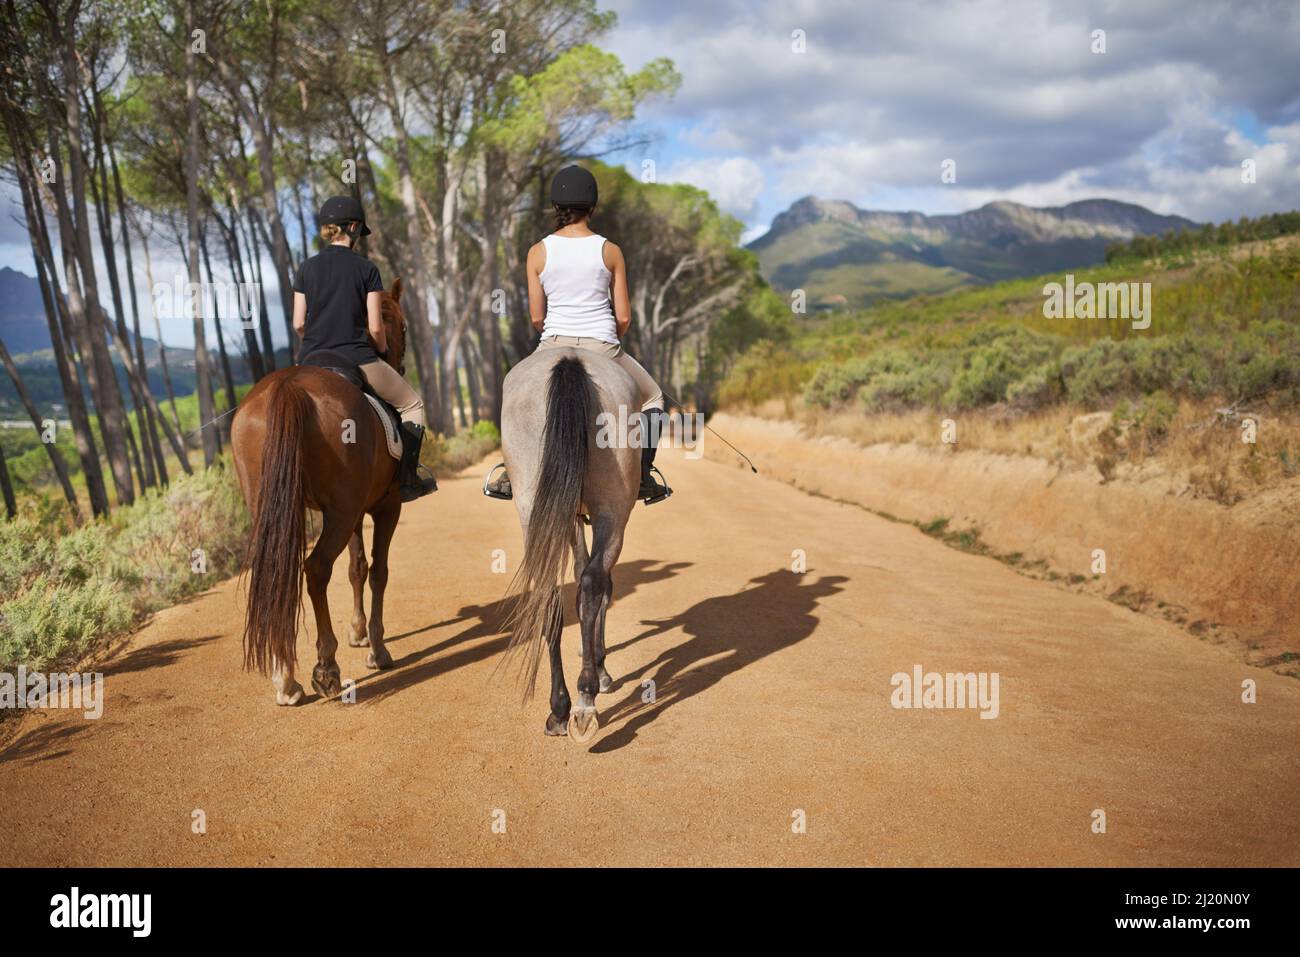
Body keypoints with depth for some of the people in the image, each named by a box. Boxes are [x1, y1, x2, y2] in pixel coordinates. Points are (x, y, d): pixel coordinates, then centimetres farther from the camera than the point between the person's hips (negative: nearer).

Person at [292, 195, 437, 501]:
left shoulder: (306, 269, 6)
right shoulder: (366, 268, -2)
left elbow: (298, 324, 6)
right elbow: (375, 327, -5)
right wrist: (384, 351, 15)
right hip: (356, 359, -3)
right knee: (412, 404, 16)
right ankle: (407, 478, 9)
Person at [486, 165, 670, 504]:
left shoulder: (538, 252, -1)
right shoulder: (610, 251, -2)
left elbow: (536, 317, 1)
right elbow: (624, 317, -2)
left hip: (552, 348, 1)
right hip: (603, 347, -1)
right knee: (652, 397, 25)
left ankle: (511, 475, 23)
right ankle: (643, 477, 15)